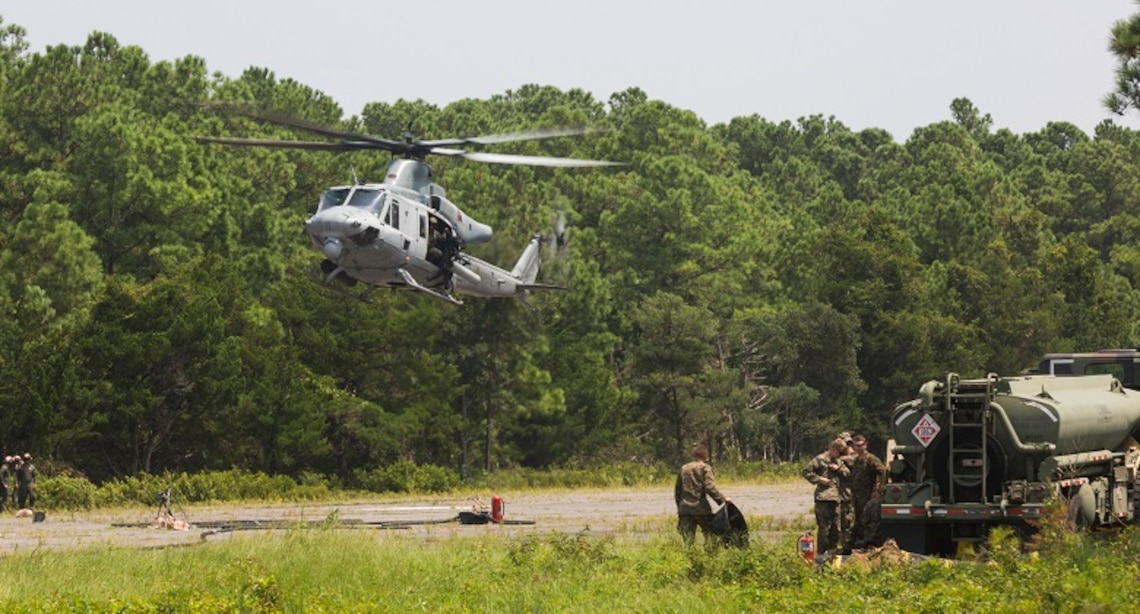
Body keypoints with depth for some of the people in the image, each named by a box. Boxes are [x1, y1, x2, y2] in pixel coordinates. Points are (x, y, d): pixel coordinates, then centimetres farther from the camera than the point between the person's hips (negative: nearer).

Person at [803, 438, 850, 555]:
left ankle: (832, 551, 19)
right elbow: (806, 472, -6)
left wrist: (839, 468, 0)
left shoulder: (838, 462, 19)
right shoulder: (820, 460, -3)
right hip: (823, 498, -7)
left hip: (835, 497, 7)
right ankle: (822, 553, -4)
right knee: (824, 527, -8)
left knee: (835, 528, 10)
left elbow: (847, 472, 18)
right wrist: (819, 479, -13)